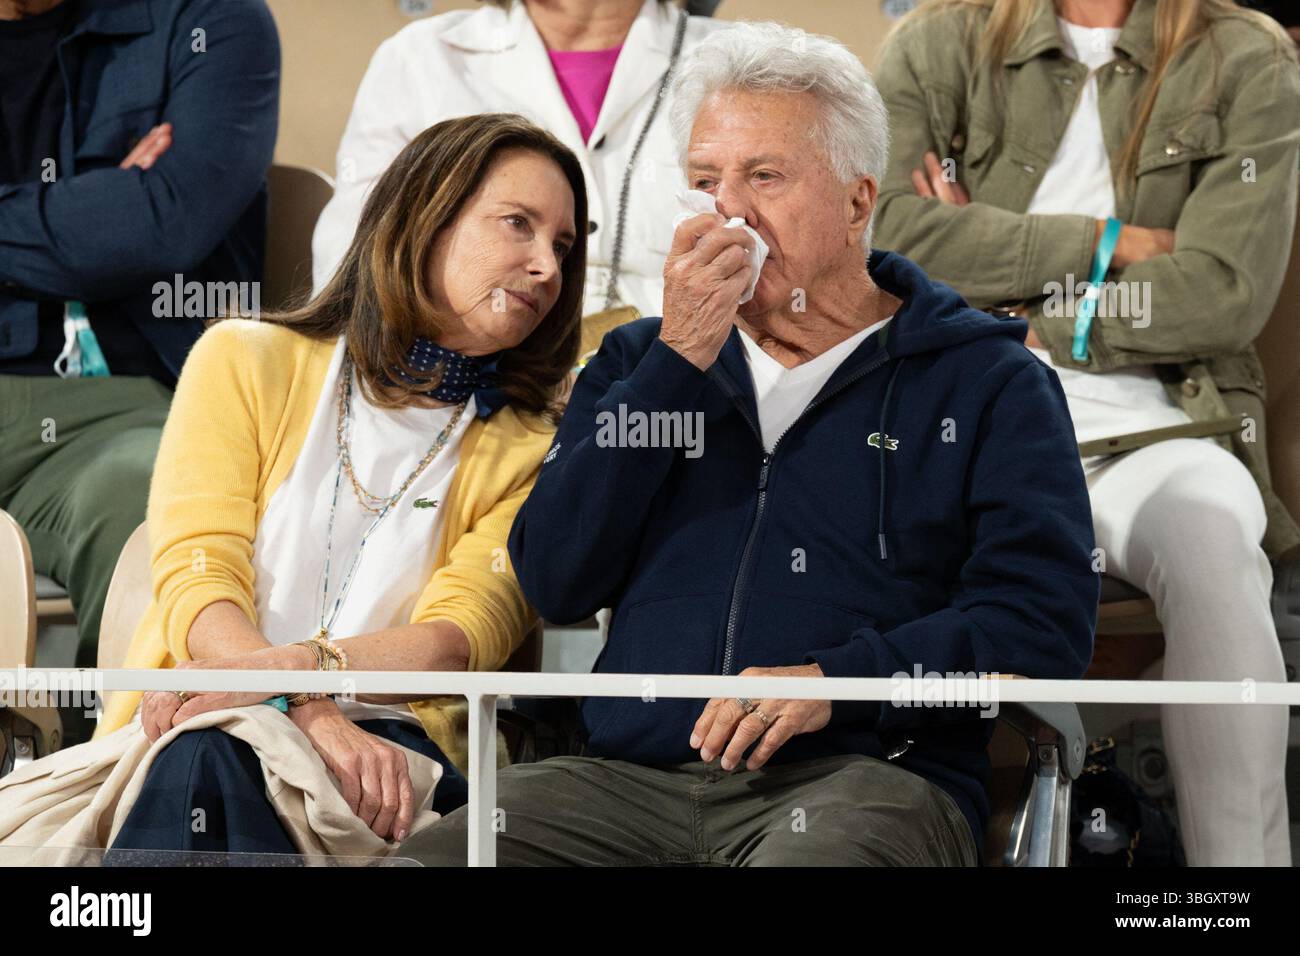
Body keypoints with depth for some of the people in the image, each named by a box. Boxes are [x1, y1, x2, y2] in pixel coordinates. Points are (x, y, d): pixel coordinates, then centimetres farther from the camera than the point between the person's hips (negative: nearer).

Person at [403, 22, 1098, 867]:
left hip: (865, 774, -4)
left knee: (812, 854, -40)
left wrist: (834, 683, -14)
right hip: (632, 776, 4)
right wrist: (681, 359, 1)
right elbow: (555, 582, 7)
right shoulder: (640, 361, 23)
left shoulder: (986, 381, 11)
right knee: (424, 857, -23)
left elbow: (1047, 619, -1)